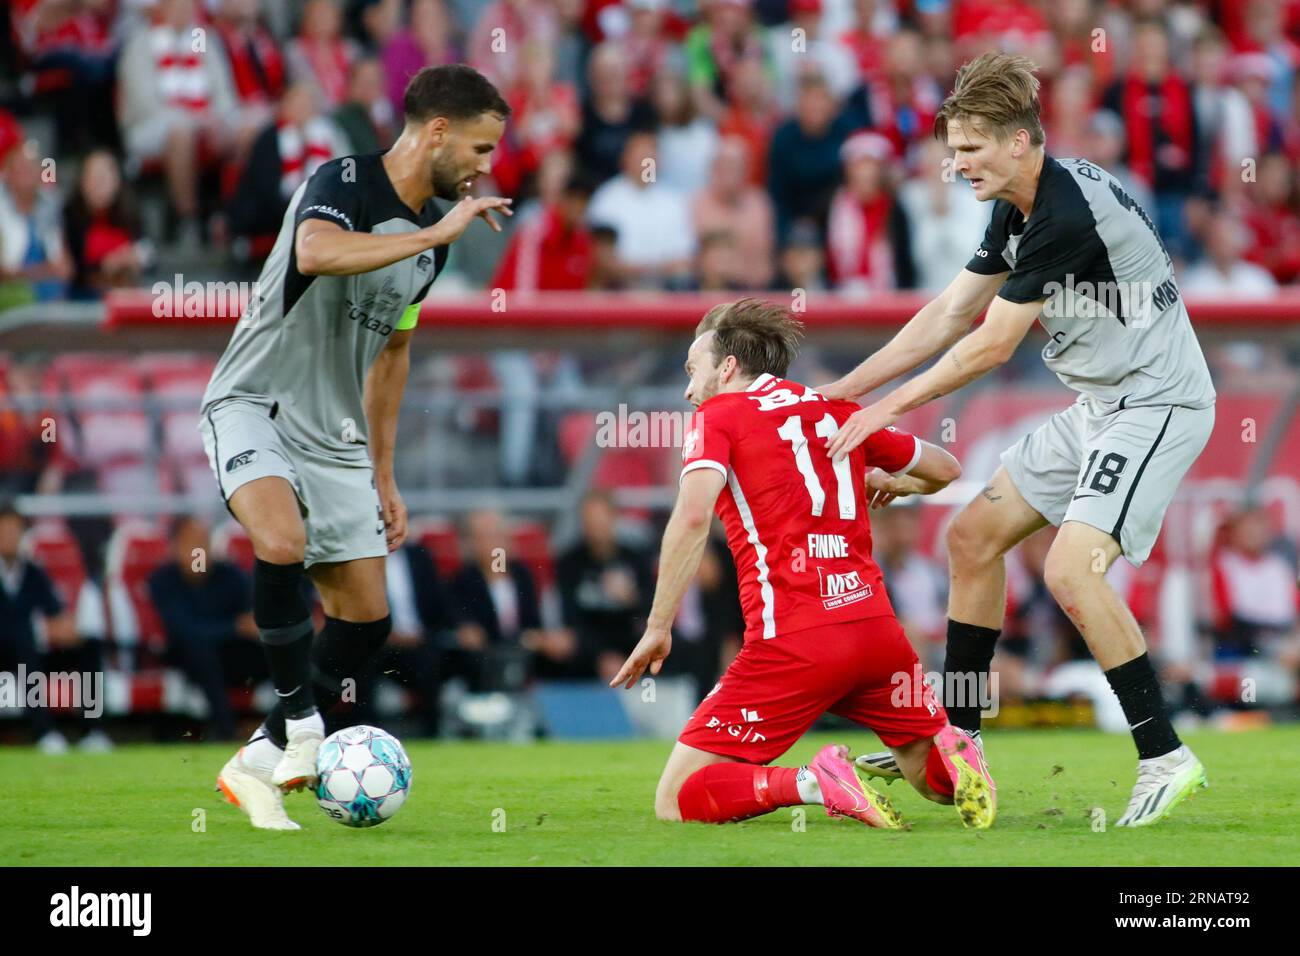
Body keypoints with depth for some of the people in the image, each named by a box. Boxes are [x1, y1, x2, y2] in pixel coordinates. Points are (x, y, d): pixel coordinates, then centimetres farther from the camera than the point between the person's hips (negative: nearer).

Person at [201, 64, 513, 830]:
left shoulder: (434, 227, 10)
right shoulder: (344, 184, -15)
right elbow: (316, 252, -40)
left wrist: (384, 476, 22)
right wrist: (433, 235, -35)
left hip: (335, 436, 8)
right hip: (257, 403, -8)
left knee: (366, 619, 3)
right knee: (283, 544, -35)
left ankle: (258, 766, 16)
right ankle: (304, 724, -20)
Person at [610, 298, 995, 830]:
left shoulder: (717, 415, 5)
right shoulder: (835, 412, 19)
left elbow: (693, 516, -13)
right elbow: (945, 469, 31)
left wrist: (658, 627, -11)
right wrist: (892, 483, 52)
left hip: (791, 642, -5)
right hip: (874, 623, 5)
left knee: (676, 803, 1)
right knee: (935, 779, 24)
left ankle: (812, 784, -22)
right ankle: (951, 752, -11)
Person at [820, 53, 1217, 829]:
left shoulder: (1068, 215, -24)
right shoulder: (1018, 211, 7)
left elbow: (991, 347, -20)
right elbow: (950, 315, 14)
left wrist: (885, 408, -12)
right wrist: (842, 391, 11)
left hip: (1157, 402, -10)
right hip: (1097, 406, 10)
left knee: (1072, 569, -24)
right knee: (974, 537, 10)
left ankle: (1166, 758, -14)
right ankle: (956, 742, 20)